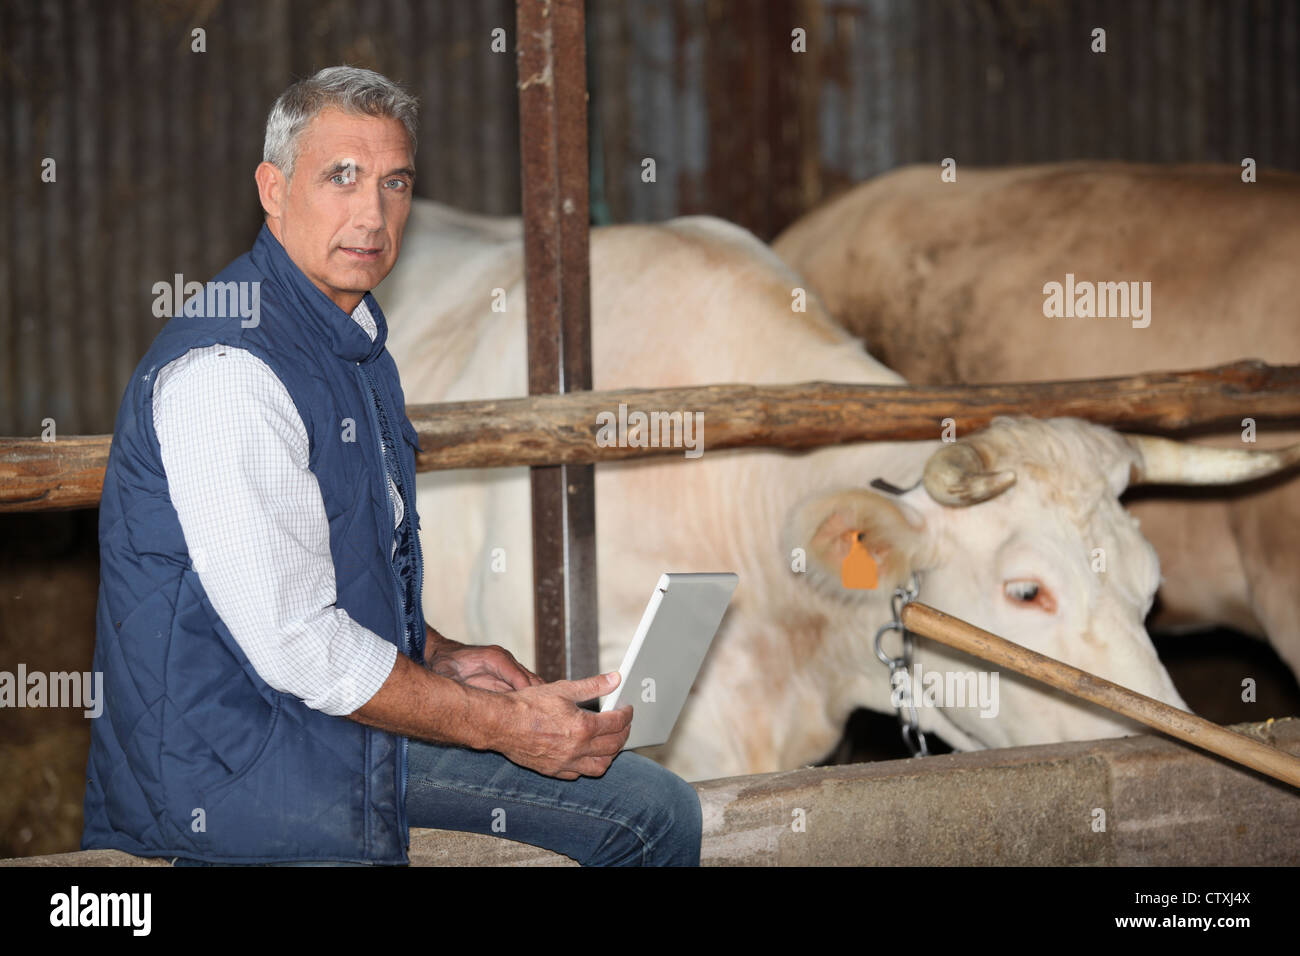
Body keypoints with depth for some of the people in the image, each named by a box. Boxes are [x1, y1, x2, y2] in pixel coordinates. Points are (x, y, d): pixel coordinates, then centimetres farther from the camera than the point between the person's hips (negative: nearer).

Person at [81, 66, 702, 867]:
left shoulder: (355, 335, 13)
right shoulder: (225, 370, -21)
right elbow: (296, 643, -23)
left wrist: (439, 657, 8)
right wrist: (502, 724, -18)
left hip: (349, 711, 10)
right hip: (236, 762, -10)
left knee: (658, 811, 5)